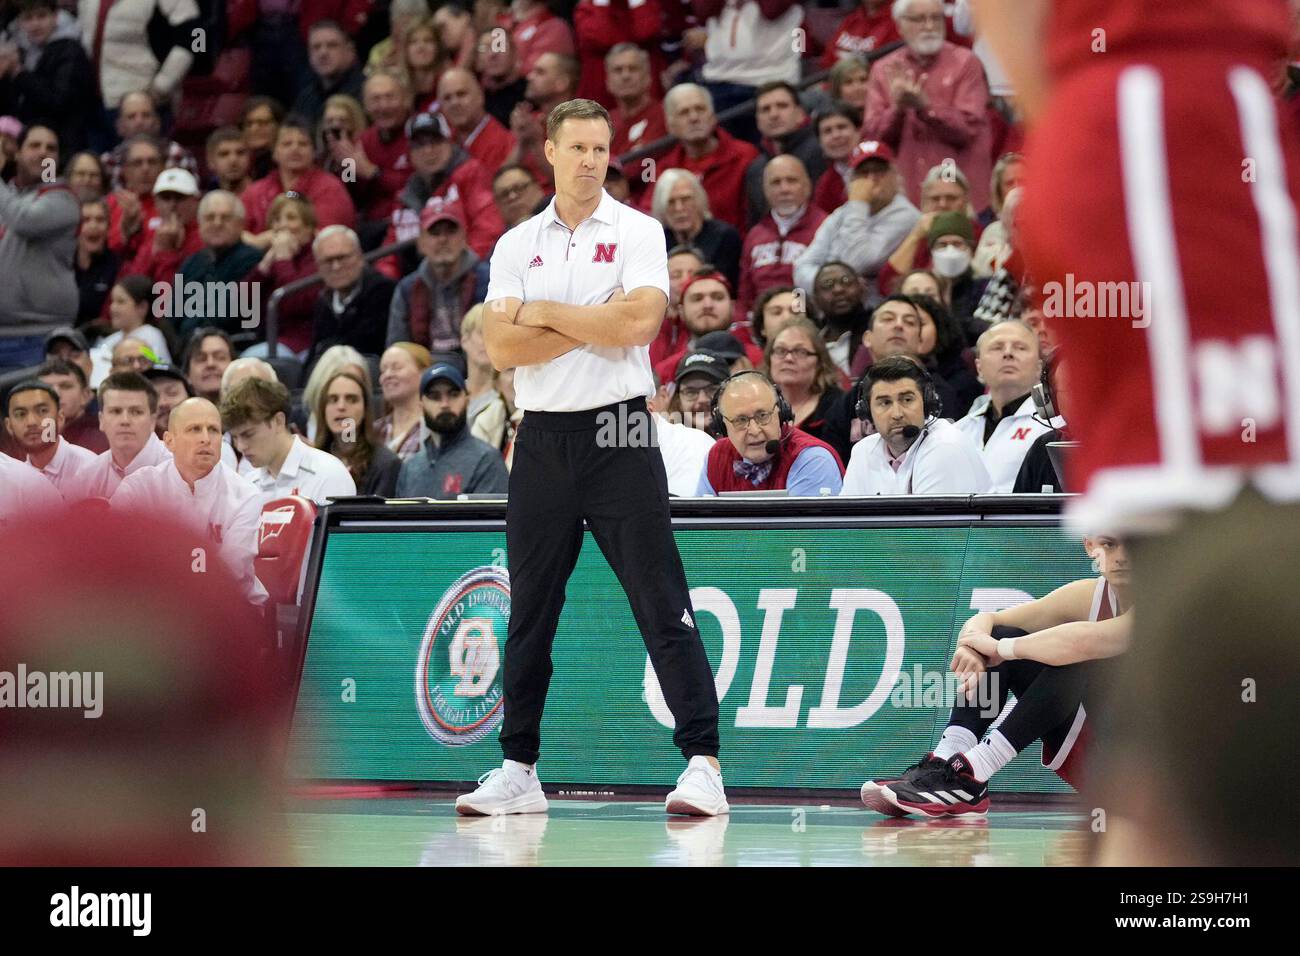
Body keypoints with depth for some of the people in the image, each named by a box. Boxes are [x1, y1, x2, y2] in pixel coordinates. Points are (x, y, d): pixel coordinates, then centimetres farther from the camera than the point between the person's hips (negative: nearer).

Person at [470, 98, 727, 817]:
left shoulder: (637, 232, 1)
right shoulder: (515, 245, 10)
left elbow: (640, 321, -15)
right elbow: (501, 348, -3)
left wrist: (542, 312, -7)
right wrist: (595, 325, -10)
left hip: (619, 435, -3)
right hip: (542, 440, 4)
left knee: (663, 606, -8)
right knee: (530, 613, 8)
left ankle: (702, 764, -10)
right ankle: (518, 771, 15)